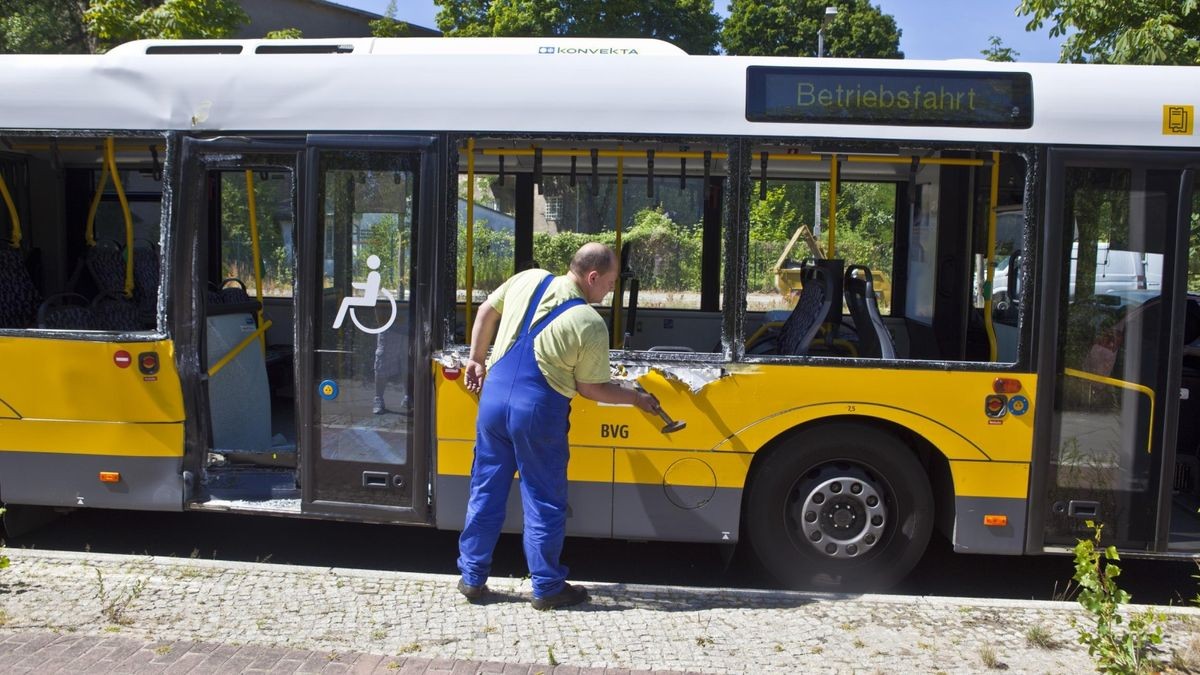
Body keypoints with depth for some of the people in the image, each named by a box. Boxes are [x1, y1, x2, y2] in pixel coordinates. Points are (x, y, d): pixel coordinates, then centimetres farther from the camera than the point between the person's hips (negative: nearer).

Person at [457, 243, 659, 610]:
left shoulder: (528, 280, 4)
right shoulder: (590, 324, -10)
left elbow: (486, 312, 17)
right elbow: (590, 388, -2)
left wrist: (476, 359, 28)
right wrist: (636, 397, 12)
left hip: (494, 397, 5)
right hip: (539, 411, -5)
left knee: (486, 491, 15)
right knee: (544, 501, 8)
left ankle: (472, 577, 24)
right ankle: (547, 587, 18)